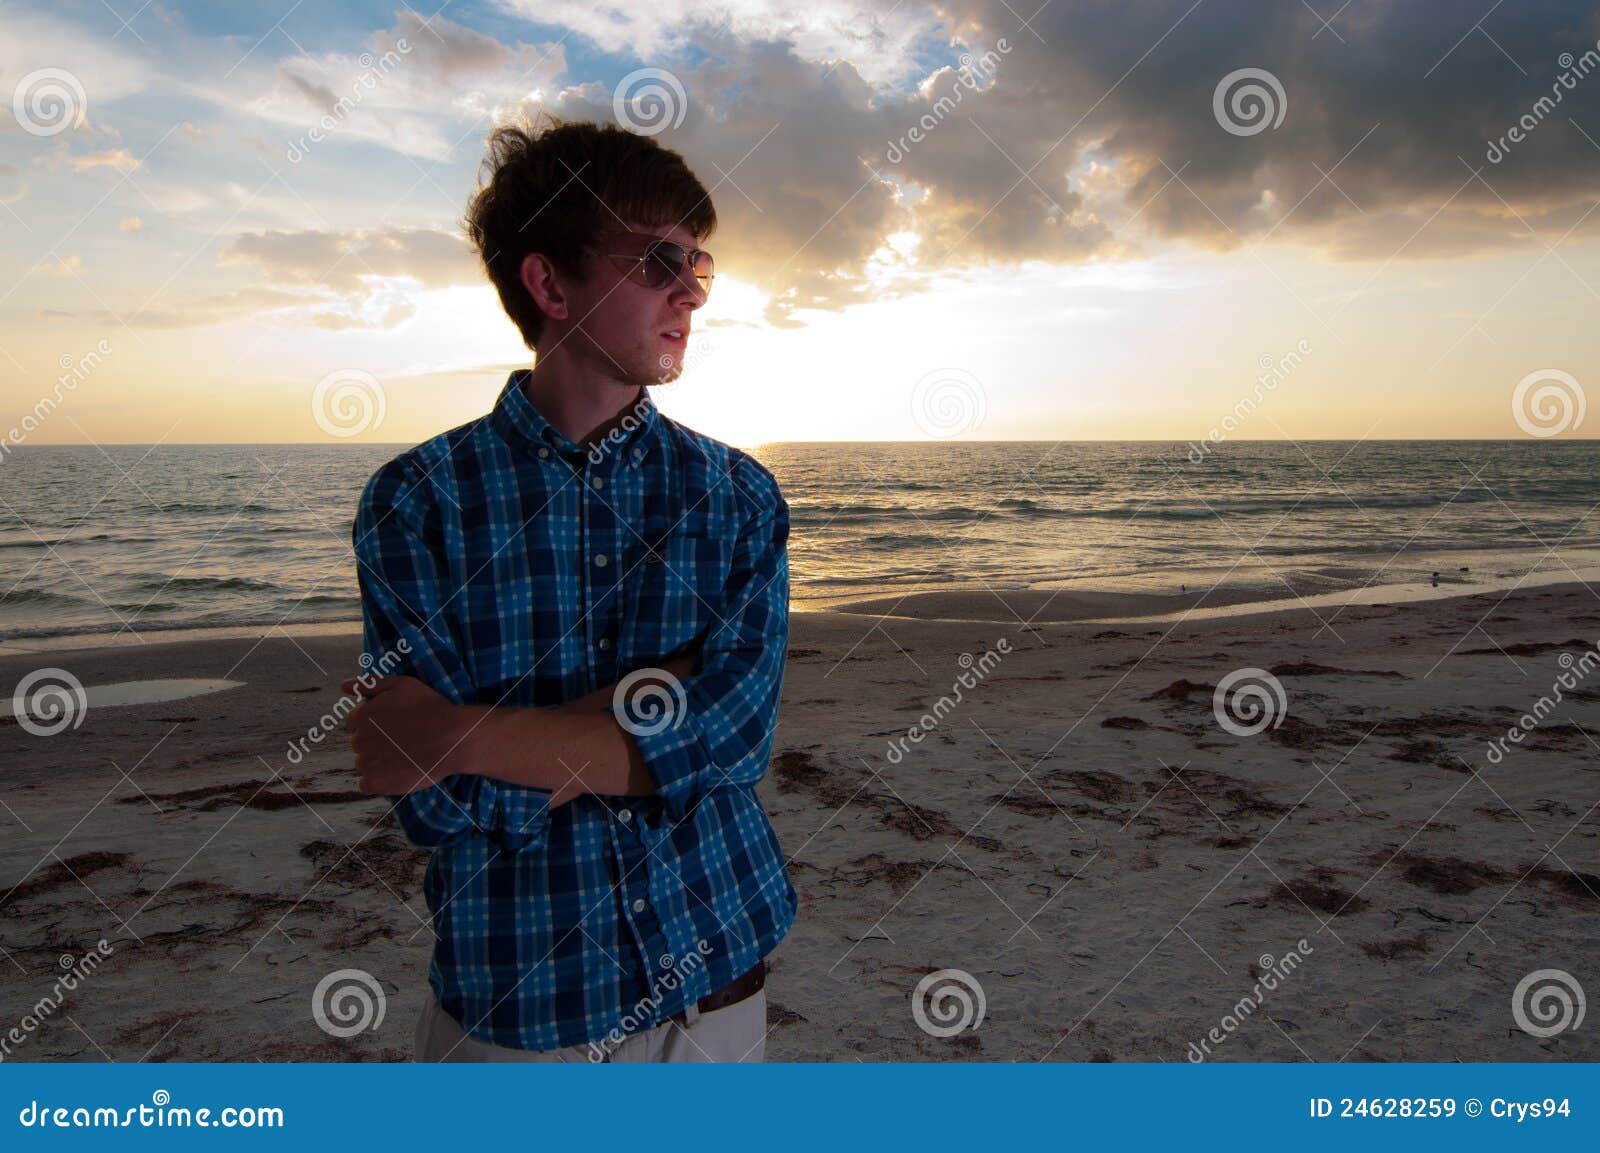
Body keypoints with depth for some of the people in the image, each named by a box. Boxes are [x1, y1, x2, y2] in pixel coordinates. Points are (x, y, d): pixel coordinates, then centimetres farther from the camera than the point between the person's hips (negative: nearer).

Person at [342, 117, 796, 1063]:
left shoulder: (739, 496, -3)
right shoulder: (417, 500, -9)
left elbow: (733, 739, -16)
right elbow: (440, 804, -15)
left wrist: (461, 737, -19)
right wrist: (647, 702, -17)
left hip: (710, 988, 2)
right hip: (507, 1007, -1)